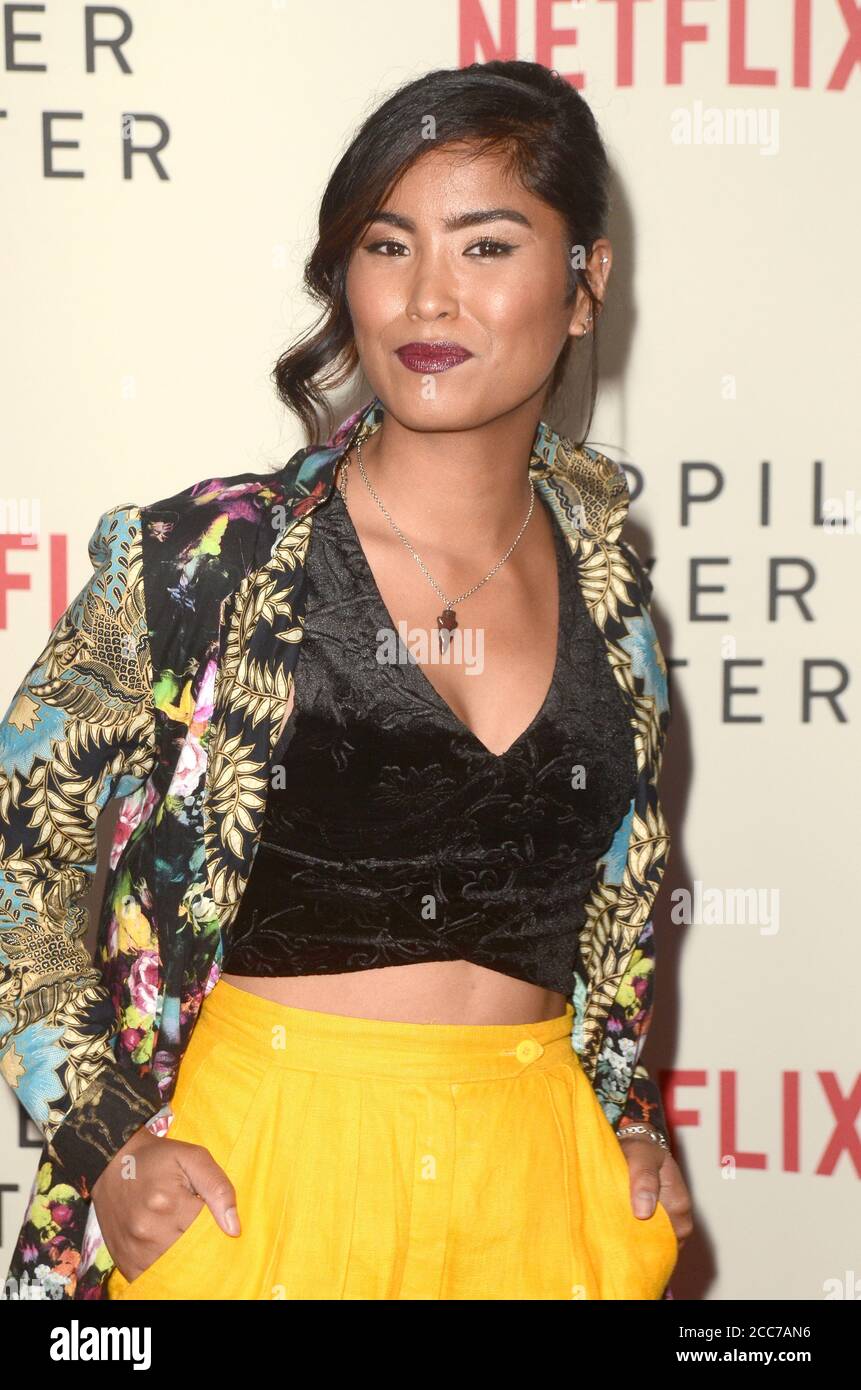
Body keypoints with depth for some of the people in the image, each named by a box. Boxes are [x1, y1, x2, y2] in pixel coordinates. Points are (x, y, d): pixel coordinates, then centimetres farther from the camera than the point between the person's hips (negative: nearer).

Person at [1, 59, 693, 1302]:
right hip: (256, 1183, -3)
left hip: (541, 1188, 4)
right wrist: (105, 1136, -10)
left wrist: (631, 1114, 11)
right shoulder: (207, 562, -10)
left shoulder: (608, 595, 2)